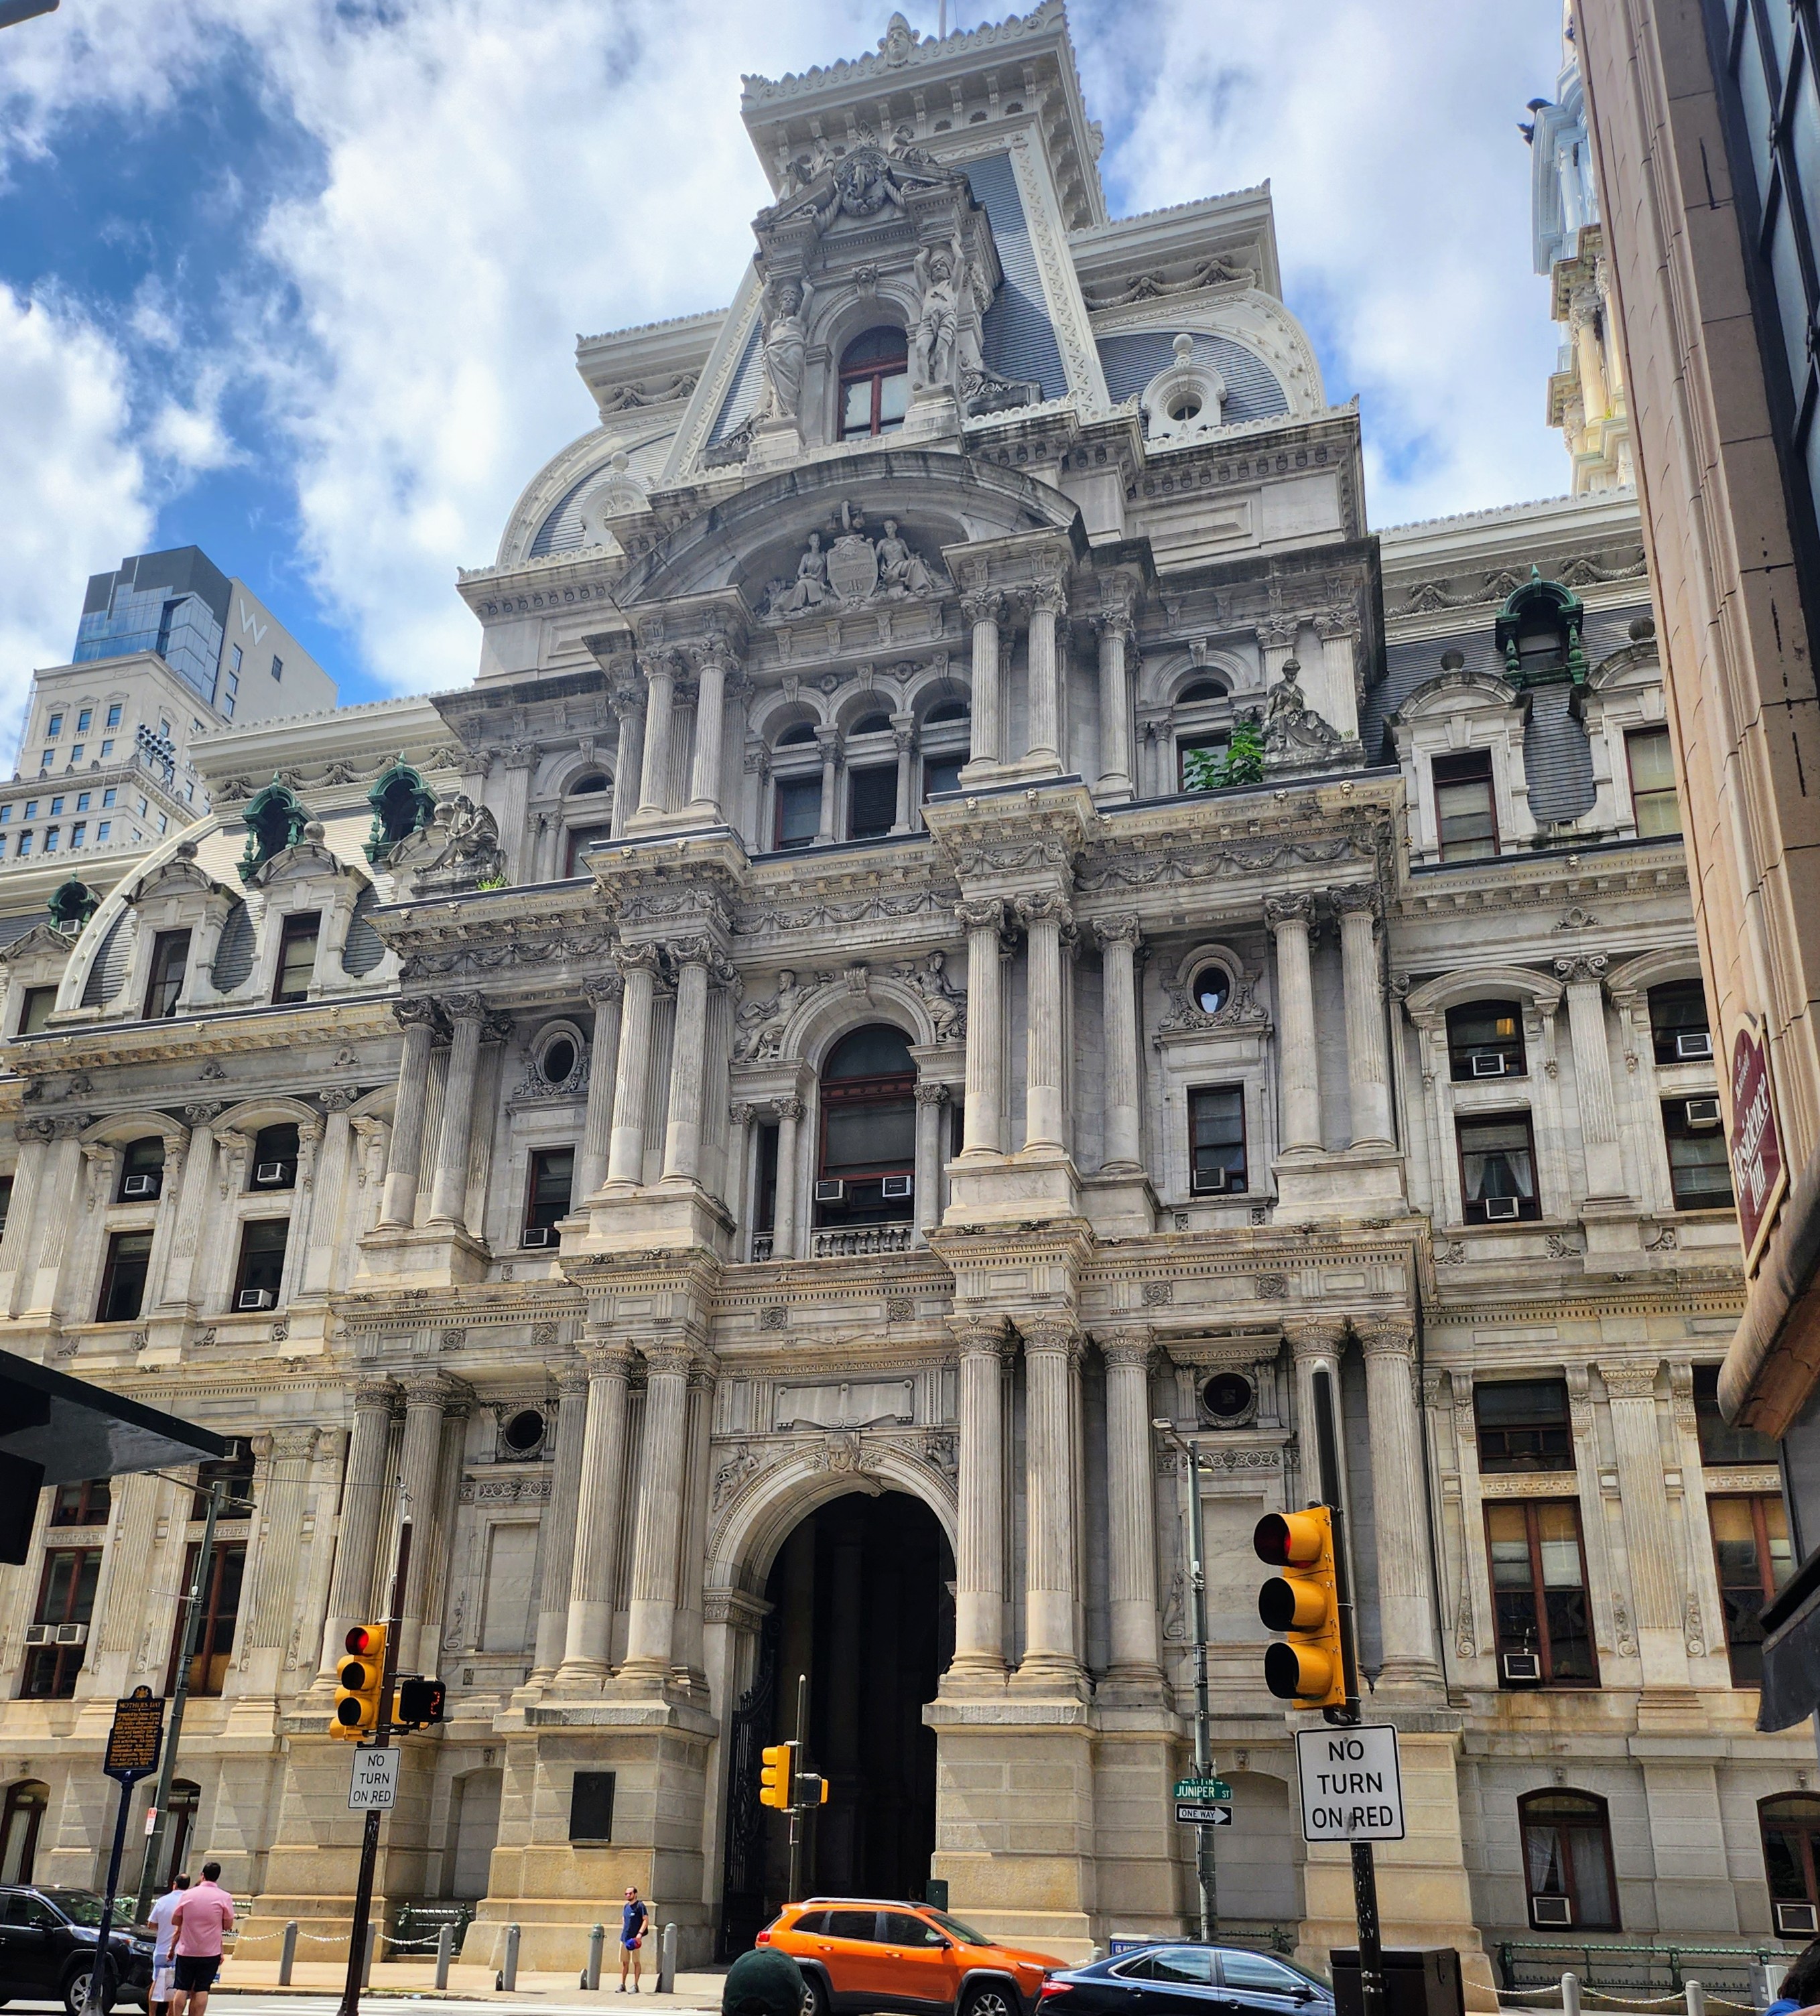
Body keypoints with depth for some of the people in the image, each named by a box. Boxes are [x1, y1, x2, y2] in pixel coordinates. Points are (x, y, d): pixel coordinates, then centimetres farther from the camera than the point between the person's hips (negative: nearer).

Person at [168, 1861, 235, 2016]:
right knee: (201, 1990, 1)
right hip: (210, 1952, -1)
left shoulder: (187, 1895, 0)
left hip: (186, 1951, 1)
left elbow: (175, 1921, 6)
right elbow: (228, 1925, -4)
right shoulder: (224, 1897, -6)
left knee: (182, 1989, 9)